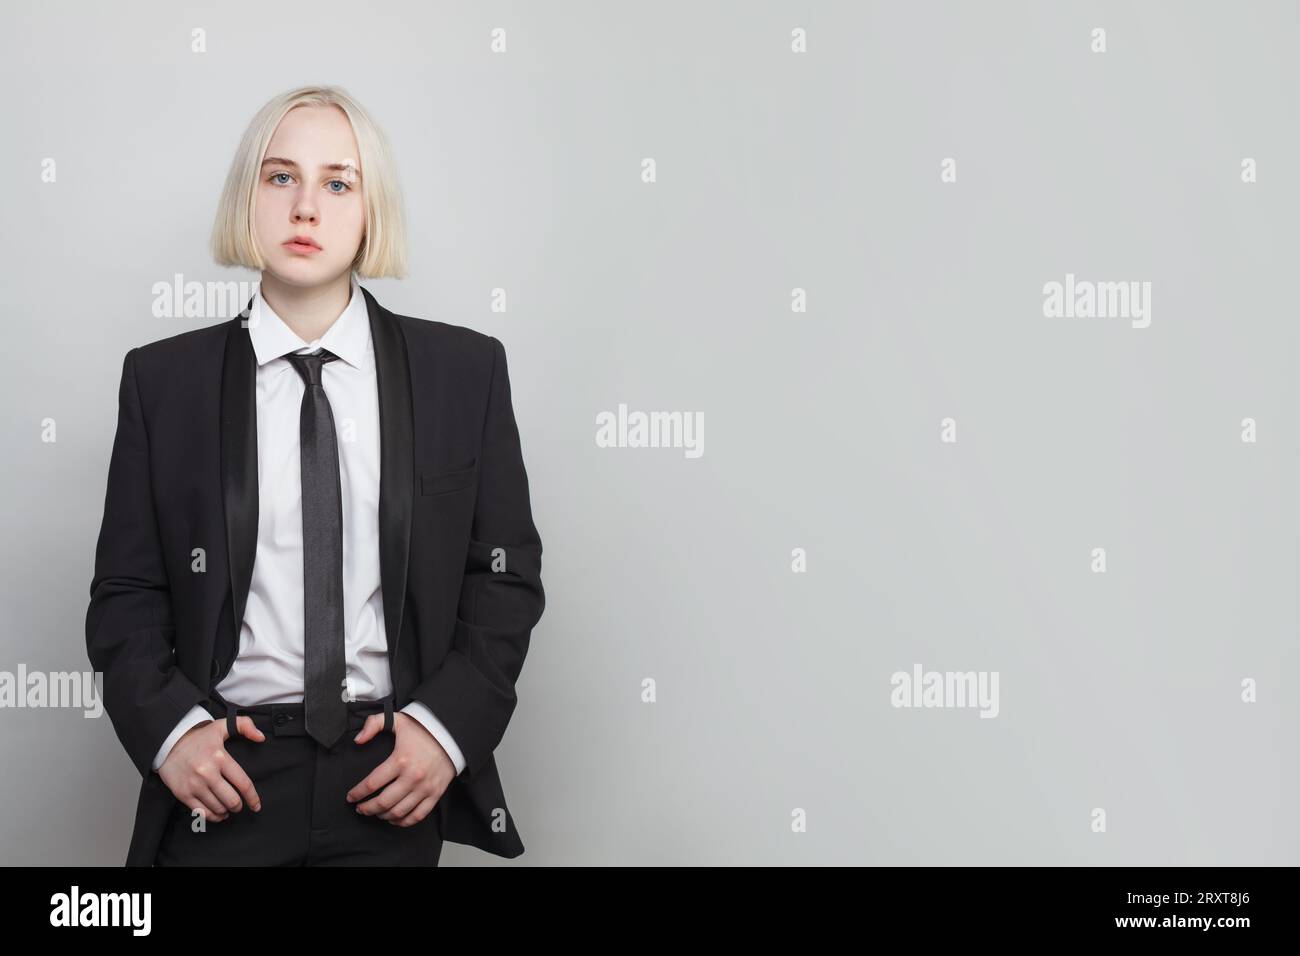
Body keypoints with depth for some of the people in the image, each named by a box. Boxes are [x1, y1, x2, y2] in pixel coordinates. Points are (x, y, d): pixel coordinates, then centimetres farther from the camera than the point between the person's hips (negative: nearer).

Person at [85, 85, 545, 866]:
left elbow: (507, 574, 2)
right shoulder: (164, 380, 1)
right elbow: (127, 592, 4)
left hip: (393, 778, 0)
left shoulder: (466, 369, 0)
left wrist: (448, 725, -10)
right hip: (225, 779, 0)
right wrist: (169, 728, -11)